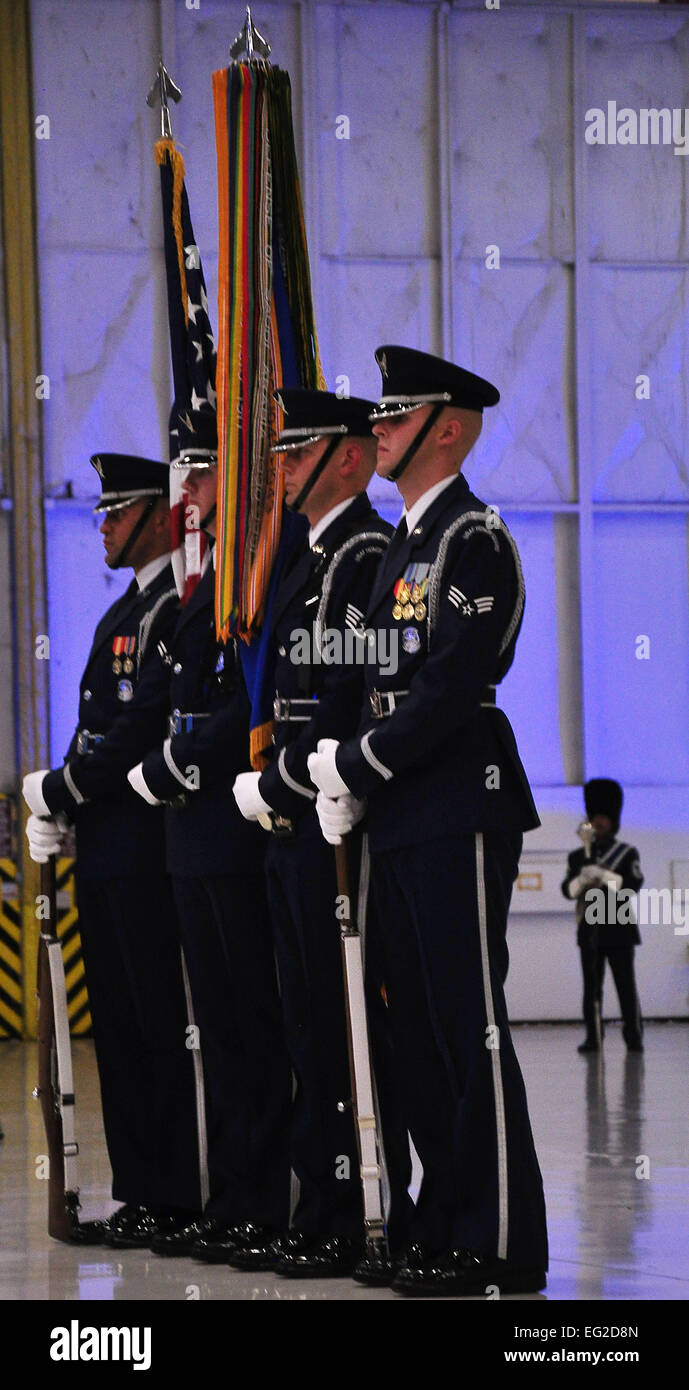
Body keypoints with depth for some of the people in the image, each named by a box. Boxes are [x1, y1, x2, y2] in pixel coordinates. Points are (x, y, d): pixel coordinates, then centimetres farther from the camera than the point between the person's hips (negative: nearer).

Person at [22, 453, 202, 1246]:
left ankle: (176, 1202, -4)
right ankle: (141, 1194, 15)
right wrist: (56, 811, 7)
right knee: (119, 1028, 11)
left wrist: (61, 789, -12)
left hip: (148, 848, -10)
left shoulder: (176, 610, -11)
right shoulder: (122, 614, 21)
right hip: (104, 854, 10)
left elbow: (146, 731, -19)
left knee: (162, 1028, -7)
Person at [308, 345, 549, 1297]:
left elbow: (453, 685, -18)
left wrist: (360, 765, -14)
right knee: (421, 1029, 10)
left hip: (460, 812, -10)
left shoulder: (472, 539, -10)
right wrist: (349, 772, 7)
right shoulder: (402, 548, 20)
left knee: (469, 1024, -9)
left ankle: (501, 1248, -7)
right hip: (403, 819, 10)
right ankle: (444, 1228, 16)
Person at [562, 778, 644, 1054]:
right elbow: (567, 890, 6)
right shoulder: (578, 856, 14)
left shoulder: (627, 853, 6)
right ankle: (593, 1037, 0)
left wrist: (604, 876, -18)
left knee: (625, 984, -5)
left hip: (619, 929, -3)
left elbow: (634, 884, -7)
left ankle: (634, 1037, -3)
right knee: (591, 986, -1)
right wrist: (581, 880, -15)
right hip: (590, 930, 3)